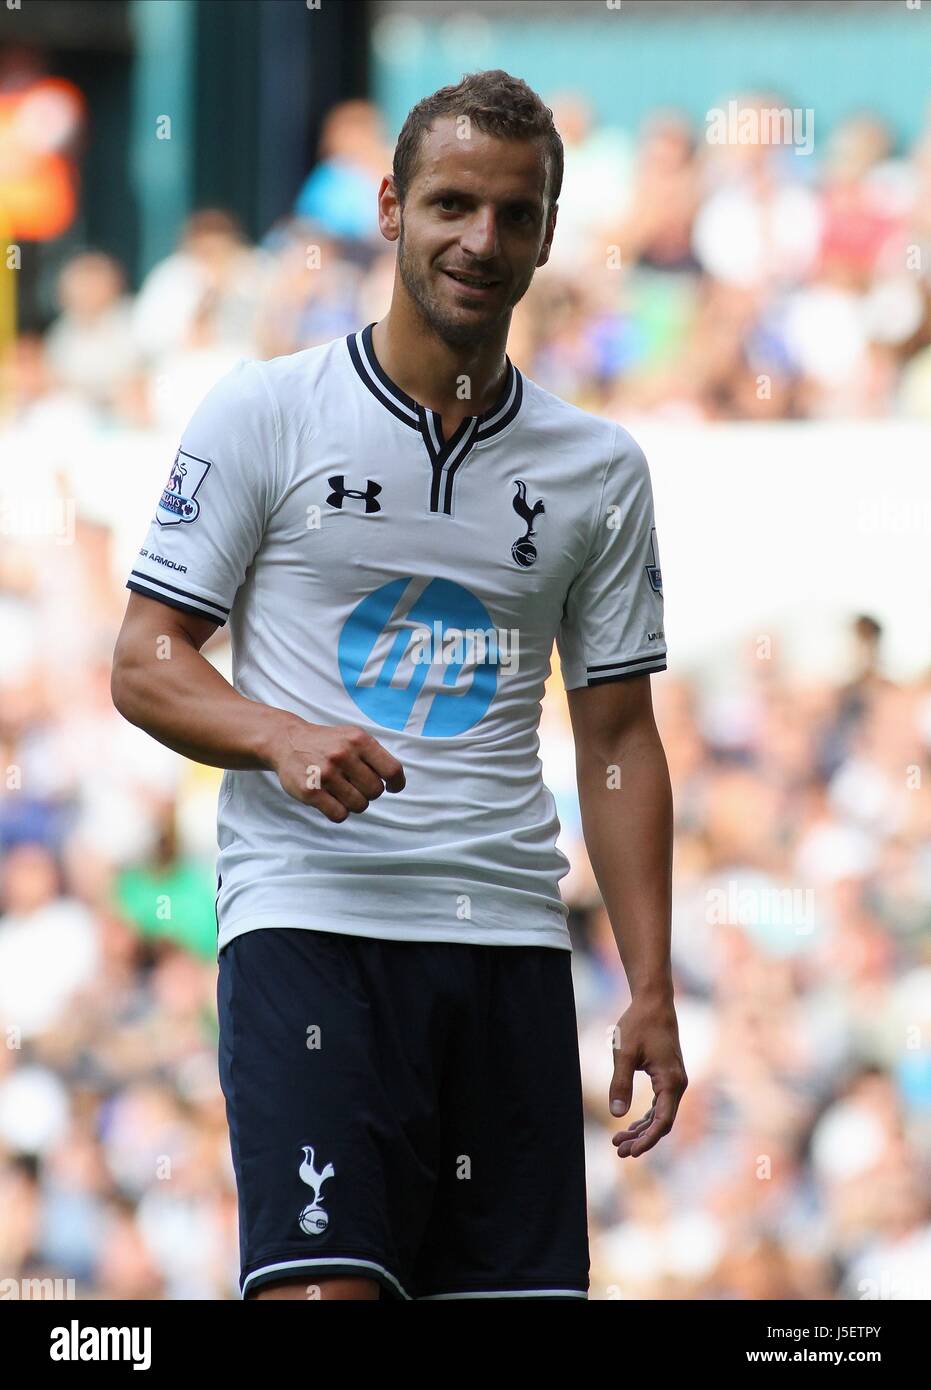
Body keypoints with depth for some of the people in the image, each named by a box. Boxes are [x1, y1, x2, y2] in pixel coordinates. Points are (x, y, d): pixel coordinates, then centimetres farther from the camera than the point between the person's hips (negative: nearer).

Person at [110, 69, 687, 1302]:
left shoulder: (601, 469, 12)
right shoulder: (264, 413, 2)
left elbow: (617, 738, 14)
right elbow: (144, 663, 2)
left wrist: (652, 989, 5)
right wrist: (282, 738, -18)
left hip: (509, 936, 4)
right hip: (309, 918, -3)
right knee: (321, 1289, -18)